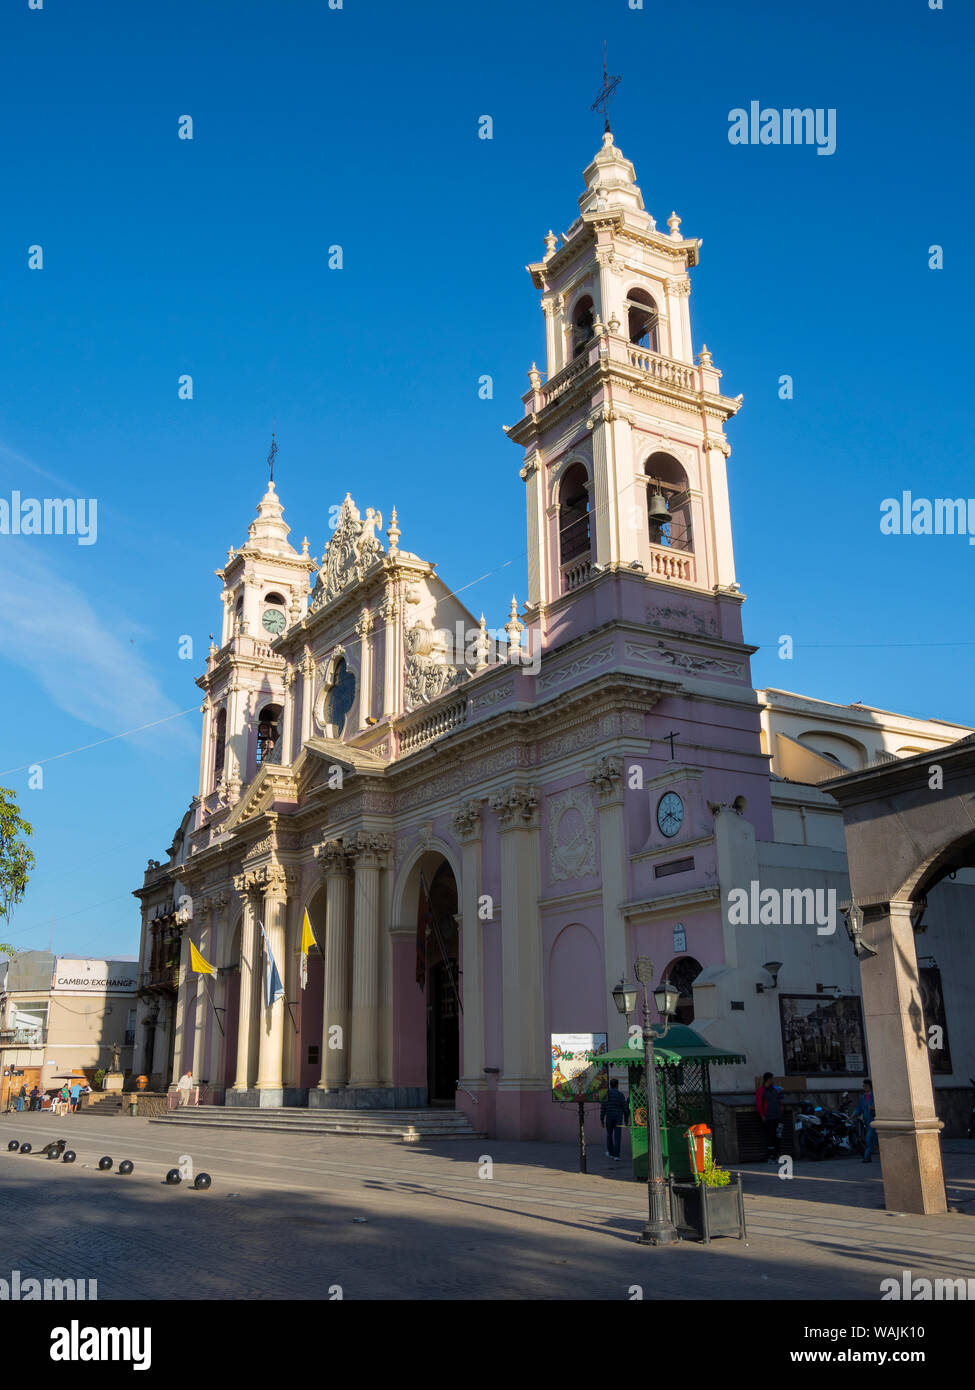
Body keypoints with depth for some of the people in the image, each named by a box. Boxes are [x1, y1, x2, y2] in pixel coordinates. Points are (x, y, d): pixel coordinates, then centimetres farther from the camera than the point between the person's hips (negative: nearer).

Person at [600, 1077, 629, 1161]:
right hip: (618, 1117, -1)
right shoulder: (620, 1094, -2)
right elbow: (625, 1107, 0)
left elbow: (603, 1107, -6)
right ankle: (616, 1156, -9)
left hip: (609, 1117, 1)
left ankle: (610, 1152, 28)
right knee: (617, 1136, -1)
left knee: (609, 1134, 20)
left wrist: (602, 1119, -3)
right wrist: (626, 1119, 11)